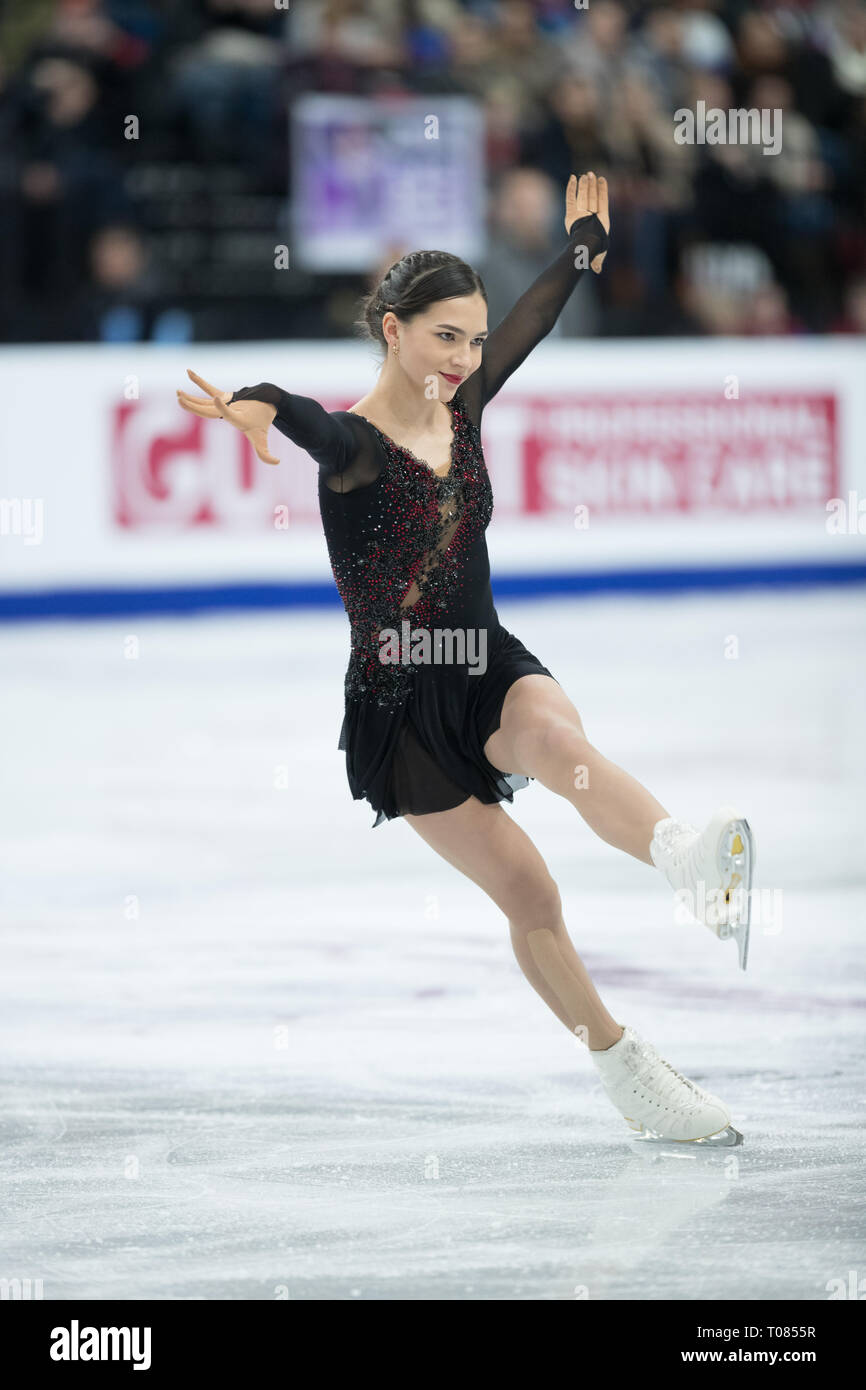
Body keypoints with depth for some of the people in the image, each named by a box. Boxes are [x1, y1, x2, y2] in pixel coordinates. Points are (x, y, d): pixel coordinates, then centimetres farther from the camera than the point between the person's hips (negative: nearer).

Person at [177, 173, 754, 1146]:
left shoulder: (463, 408, 4)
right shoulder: (354, 445, -16)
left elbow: (528, 325, 22)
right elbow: (318, 428, -41)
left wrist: (582, 248, 35)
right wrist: (261, 407, -63)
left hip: (491, 669, 4)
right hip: (402, 708, -4)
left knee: (559, 739, -33)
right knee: (529, 899, -5)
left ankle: (690, 859, -61)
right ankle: (626, 1072, 9)